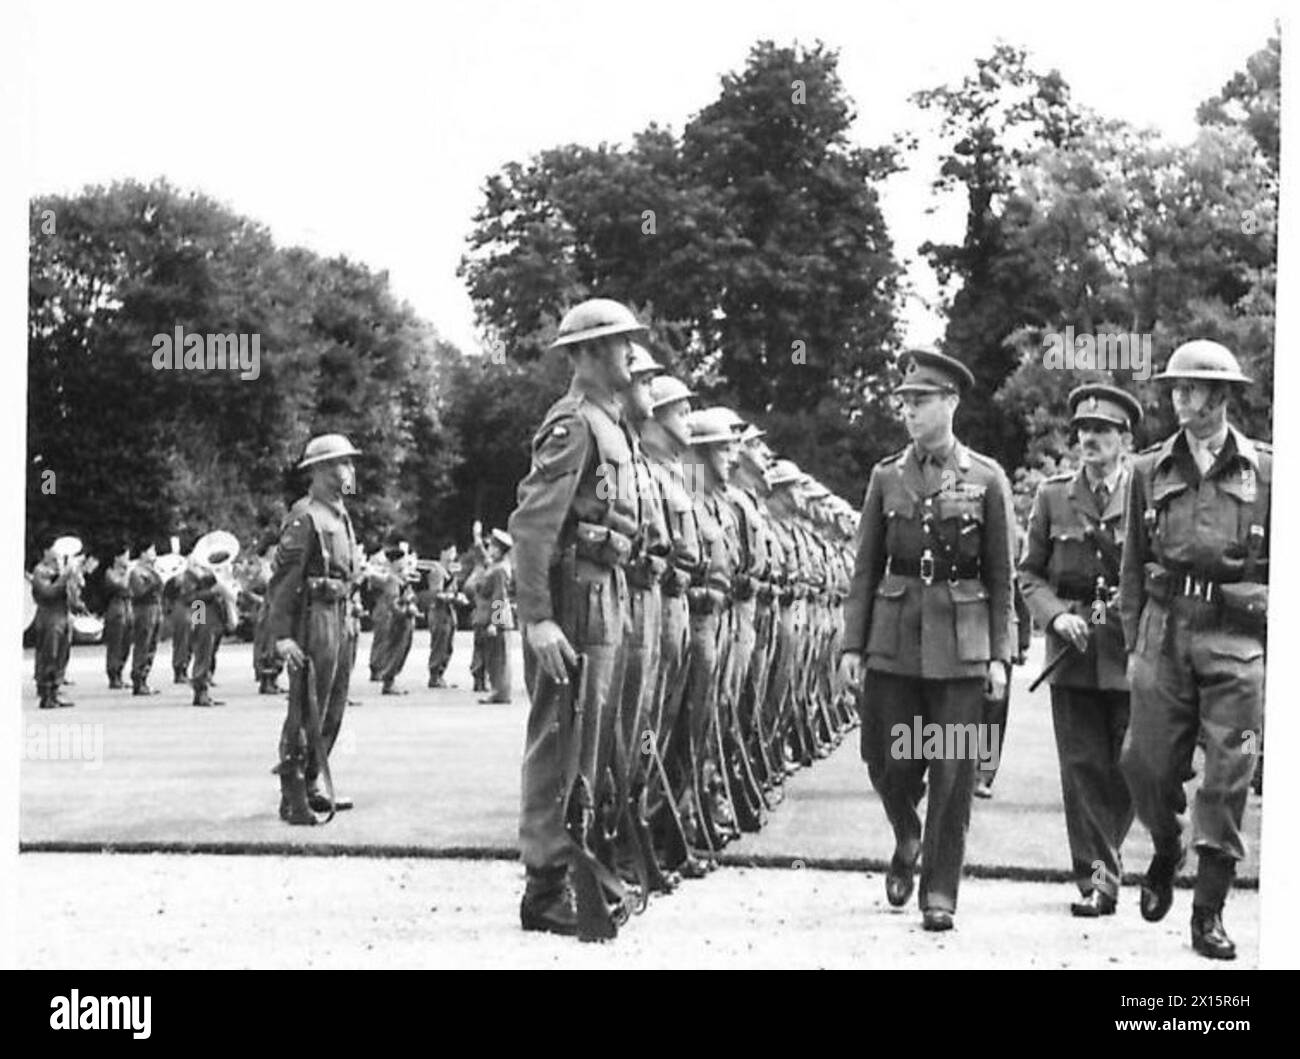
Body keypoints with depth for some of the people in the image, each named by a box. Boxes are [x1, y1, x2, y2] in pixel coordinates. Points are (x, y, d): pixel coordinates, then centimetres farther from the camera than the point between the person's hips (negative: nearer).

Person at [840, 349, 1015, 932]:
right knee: (887, 759, 2)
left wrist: (1000, 655, -3)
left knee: (952, 770, -2)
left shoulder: (986, 478, 1)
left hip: (960, 643, -2)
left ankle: (939, 891, 7)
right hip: (894, 637, 2)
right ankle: (907, 838, 32)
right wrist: (852, 643, 2)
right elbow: (866, 567, 9)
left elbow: (1001, 575, 2)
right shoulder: (886, 476, 8)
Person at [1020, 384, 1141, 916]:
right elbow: (1030, 572, 12)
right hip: (1074, 654, 1)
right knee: (1083, 767, -1)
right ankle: (1096, 879, 4)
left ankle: (1100, 863, 20)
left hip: (1133, 652, -1)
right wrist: (1056, 615, -5)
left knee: (1128, 767, 1)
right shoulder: (1053, 496, 8)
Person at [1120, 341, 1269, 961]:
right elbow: (1133, 565, 13)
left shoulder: (1264, 470, 5)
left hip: (1237, 636, -2)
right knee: (1146, 762, 0)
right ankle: (1166, 850, 32)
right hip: (1165, 629, 2)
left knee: (1228, 775, -5)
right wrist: (1133, 643, 9)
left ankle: (1209, 915, 1)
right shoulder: (1150, 470, 10)